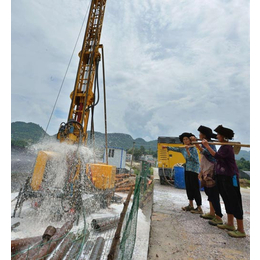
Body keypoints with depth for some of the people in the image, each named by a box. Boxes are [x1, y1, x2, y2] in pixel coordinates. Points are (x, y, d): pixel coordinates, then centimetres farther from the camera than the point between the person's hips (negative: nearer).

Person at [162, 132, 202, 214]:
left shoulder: (193, 148, -13)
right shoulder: (183, 149, 9)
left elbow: (193, 159, -22)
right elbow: (175, 149, 22)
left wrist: (188, 150, -28)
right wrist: (167, 147, 28)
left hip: (194, 169, -8)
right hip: (187, 169, 8)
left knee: (195, 188, -5)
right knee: (188, 187, 13)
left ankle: (199, 208, 5)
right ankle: (190, 205, 27)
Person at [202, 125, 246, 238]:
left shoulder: (227, 147, -17)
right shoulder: (223, 146, 12)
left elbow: (217, 156, -32)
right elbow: (219, 159, 14)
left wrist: (207, 146, -31)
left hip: (230, 178, -10)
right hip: (223, 177, 10)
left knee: (235, 202, -2)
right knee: (228, 201, 17)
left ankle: (241, 230, 9)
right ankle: (230, 224, 31)